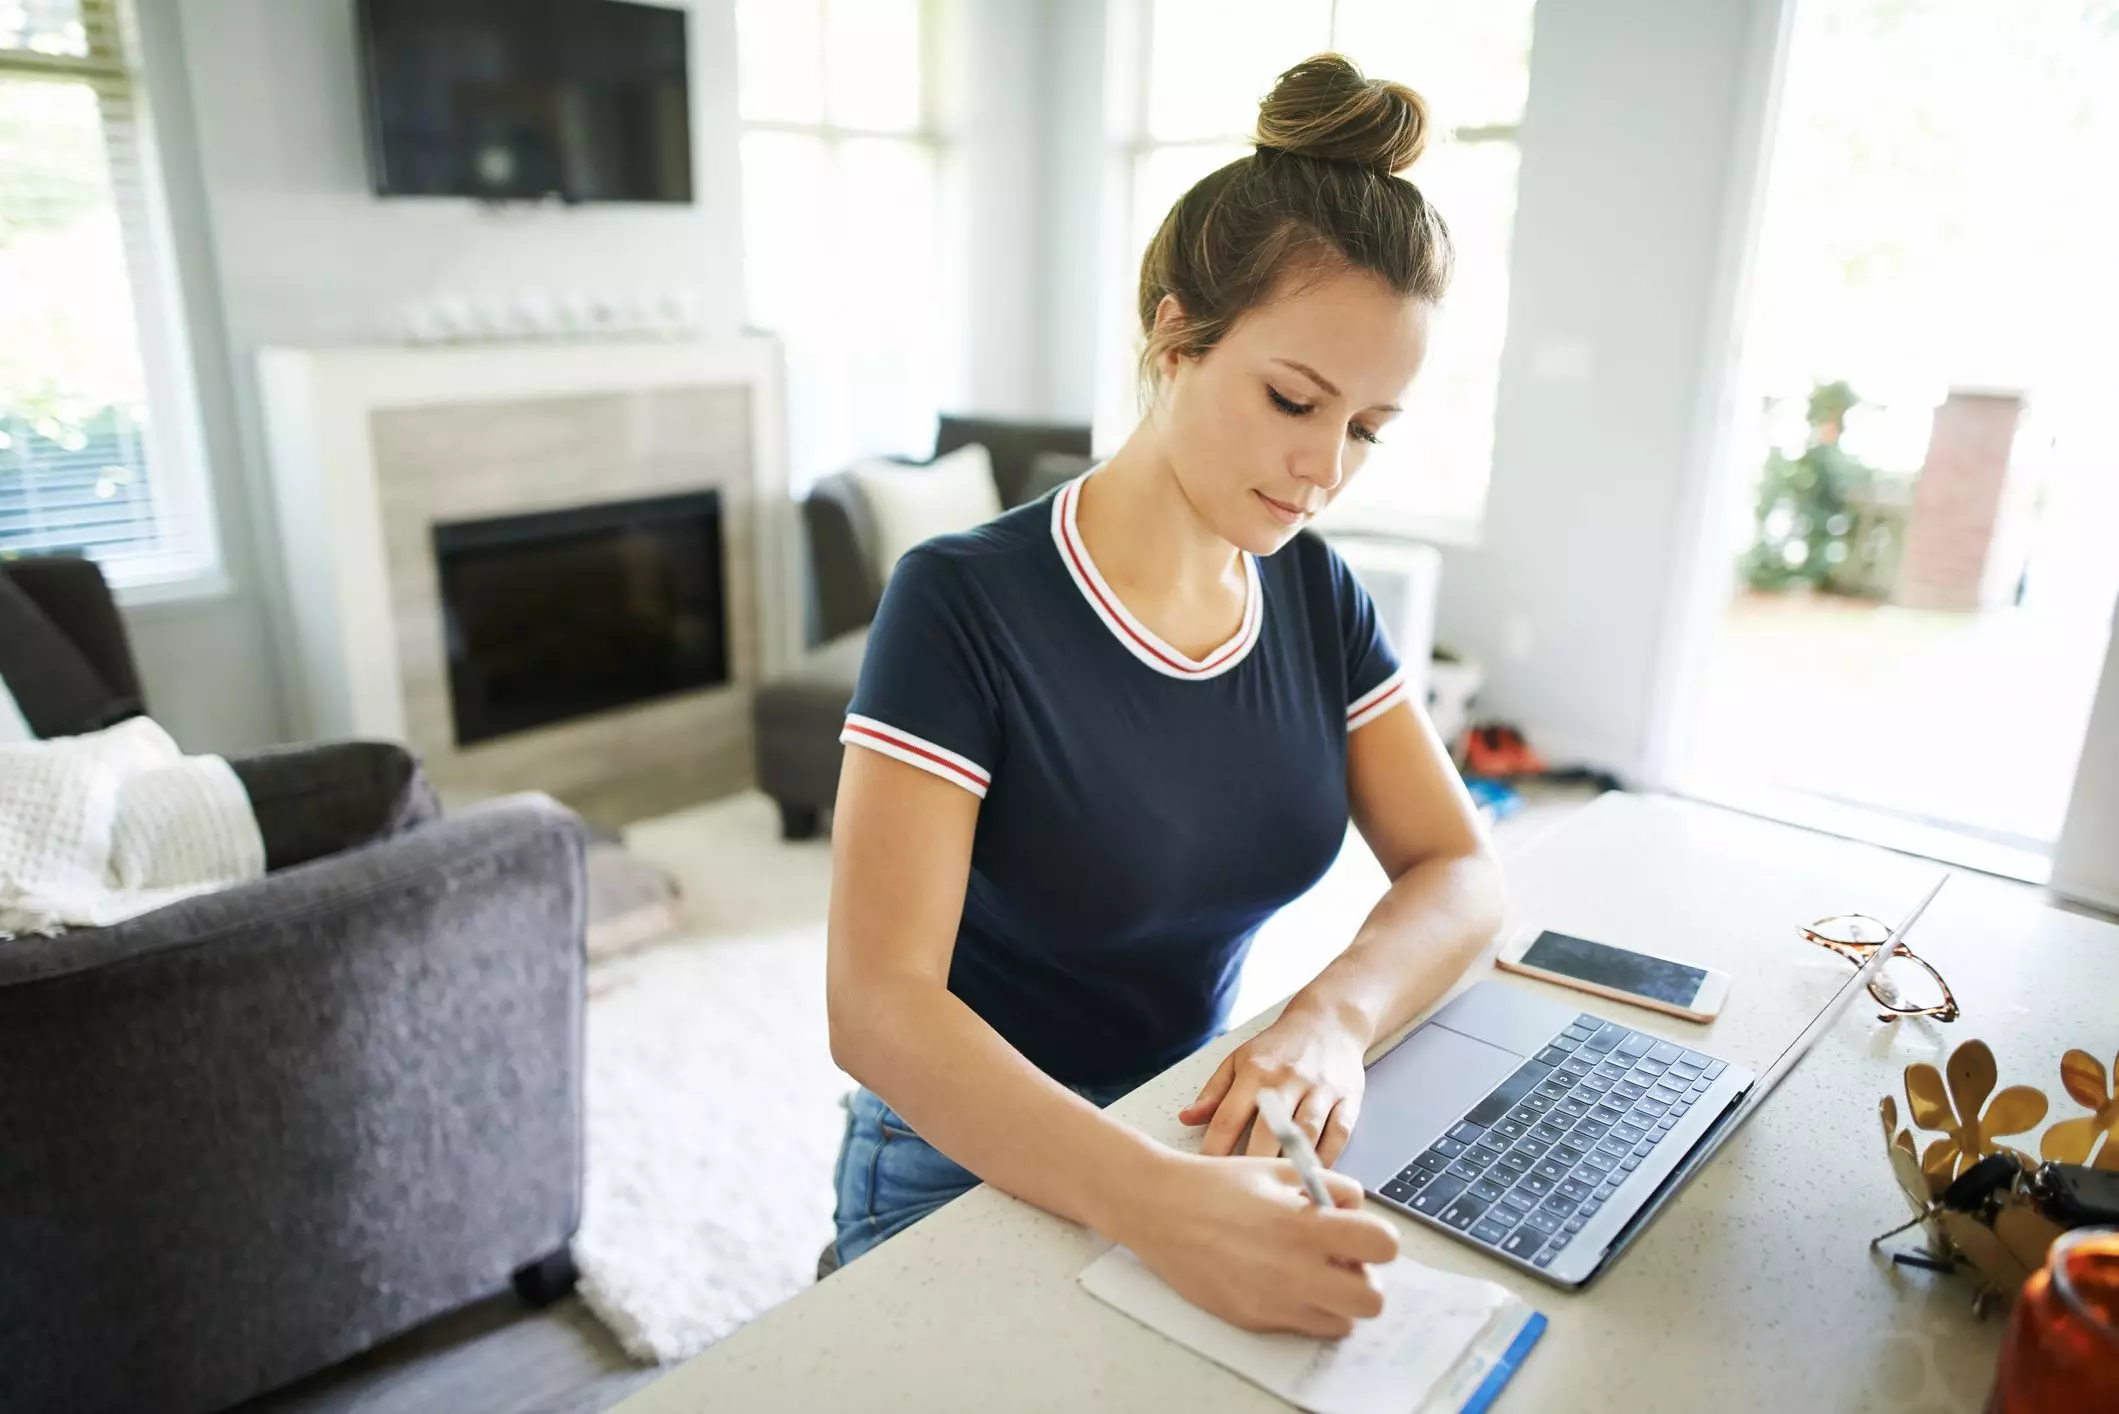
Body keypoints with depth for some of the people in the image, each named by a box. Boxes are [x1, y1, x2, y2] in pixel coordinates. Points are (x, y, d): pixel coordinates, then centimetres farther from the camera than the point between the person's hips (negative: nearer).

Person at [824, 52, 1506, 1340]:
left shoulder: (1316, 594, -1)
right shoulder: (963, 605, -19)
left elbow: (1462, 872, -1)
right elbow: (876, 1004, -24)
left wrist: (1336, 1015, -21)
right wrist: (1159, 1201, -38)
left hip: (1205, 1134, 4)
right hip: (979, 1166, -3)